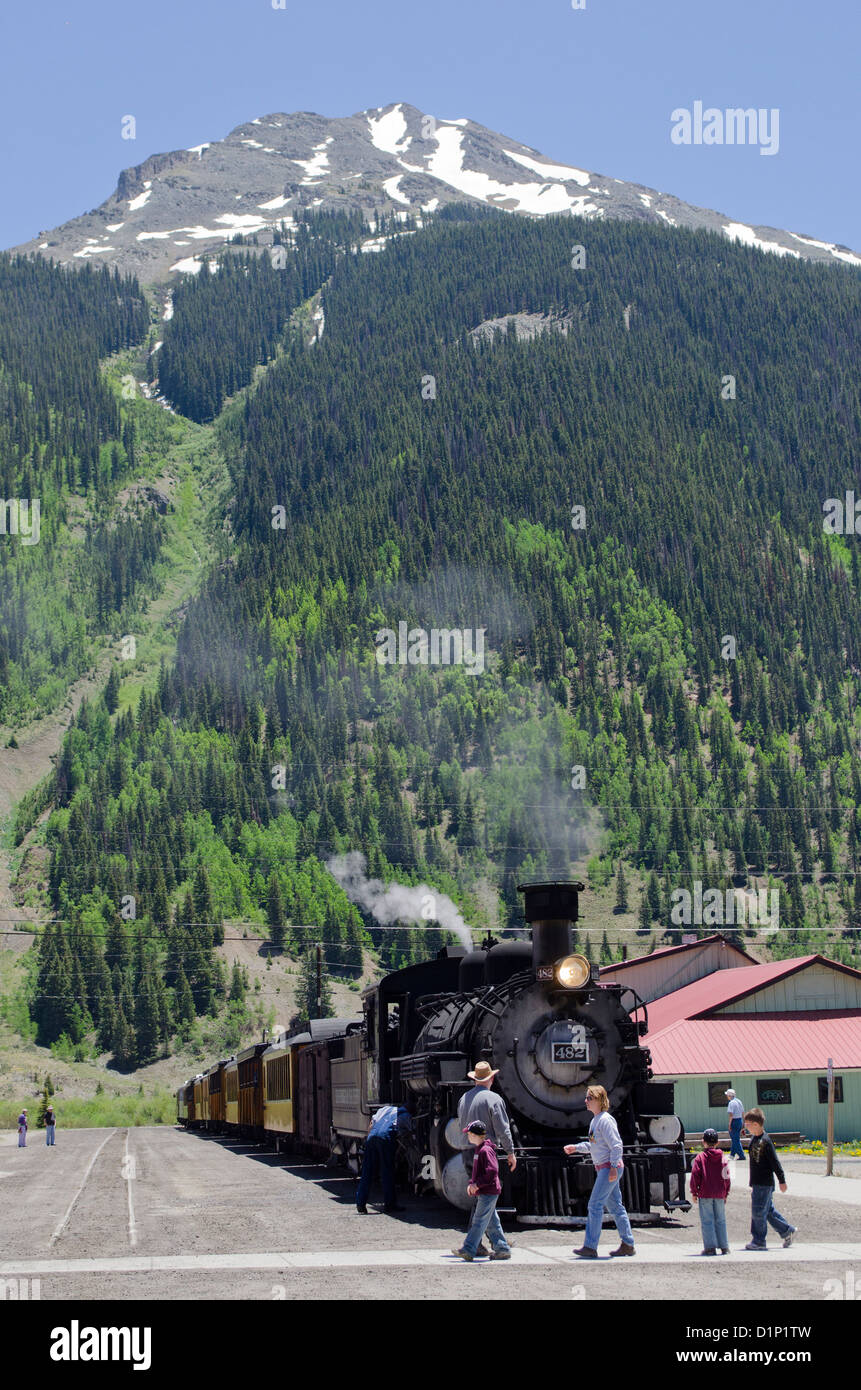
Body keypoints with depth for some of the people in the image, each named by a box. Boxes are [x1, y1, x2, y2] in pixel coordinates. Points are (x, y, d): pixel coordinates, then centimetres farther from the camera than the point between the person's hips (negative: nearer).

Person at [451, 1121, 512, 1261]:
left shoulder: (486, 1150, -17)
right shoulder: (478, 1149, 15)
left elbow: (492, 1171, -24)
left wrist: (478, 1184, -21)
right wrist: (472, 1184, 12)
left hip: (488, 1193, -10)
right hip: (484, 1193, 10)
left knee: (479, 1221, -7)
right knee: (492, 1223, 12)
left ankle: (468, 1250, -6)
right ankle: (502, 1249, 15)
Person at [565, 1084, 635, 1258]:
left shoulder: (605, 1120, -15)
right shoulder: (594, 1120, 15)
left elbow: (616, 1145, -18)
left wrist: (614, 1167, -21)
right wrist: (576, 1148, 17)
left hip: (610, 1167, -10)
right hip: (603, 1168, 10)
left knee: (595, 1205, -11)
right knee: (615, 1206, 12)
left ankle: (590, 1247, -10)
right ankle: (628, 1245, 18)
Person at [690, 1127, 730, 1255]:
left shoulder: (700, 1157, -5)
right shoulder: (723, 1158, 5)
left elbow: (695, 1175, -8)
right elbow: (726, 1177, 7)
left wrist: (694, 1192, 0)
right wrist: (726, 1194, 15)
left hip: (705, 1194, -3)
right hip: (720, 1195, 3)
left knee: (707, 1221, 1)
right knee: (720, 1221, 10)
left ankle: (710, 1247, -3)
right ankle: (724, 1247, 11)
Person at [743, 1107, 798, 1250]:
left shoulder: (765, 1141, -18)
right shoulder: (755, 1139, 10)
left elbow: (775, 1162, -16)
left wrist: (782, 1180, -14)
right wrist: (753, 1184, 24)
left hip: (764, 1183, -9)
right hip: (758, 1183, 9)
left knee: (758, 1212, -3)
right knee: (769, 1210, 14)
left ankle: (758, 1241, 5)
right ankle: (788, 1231, 23)